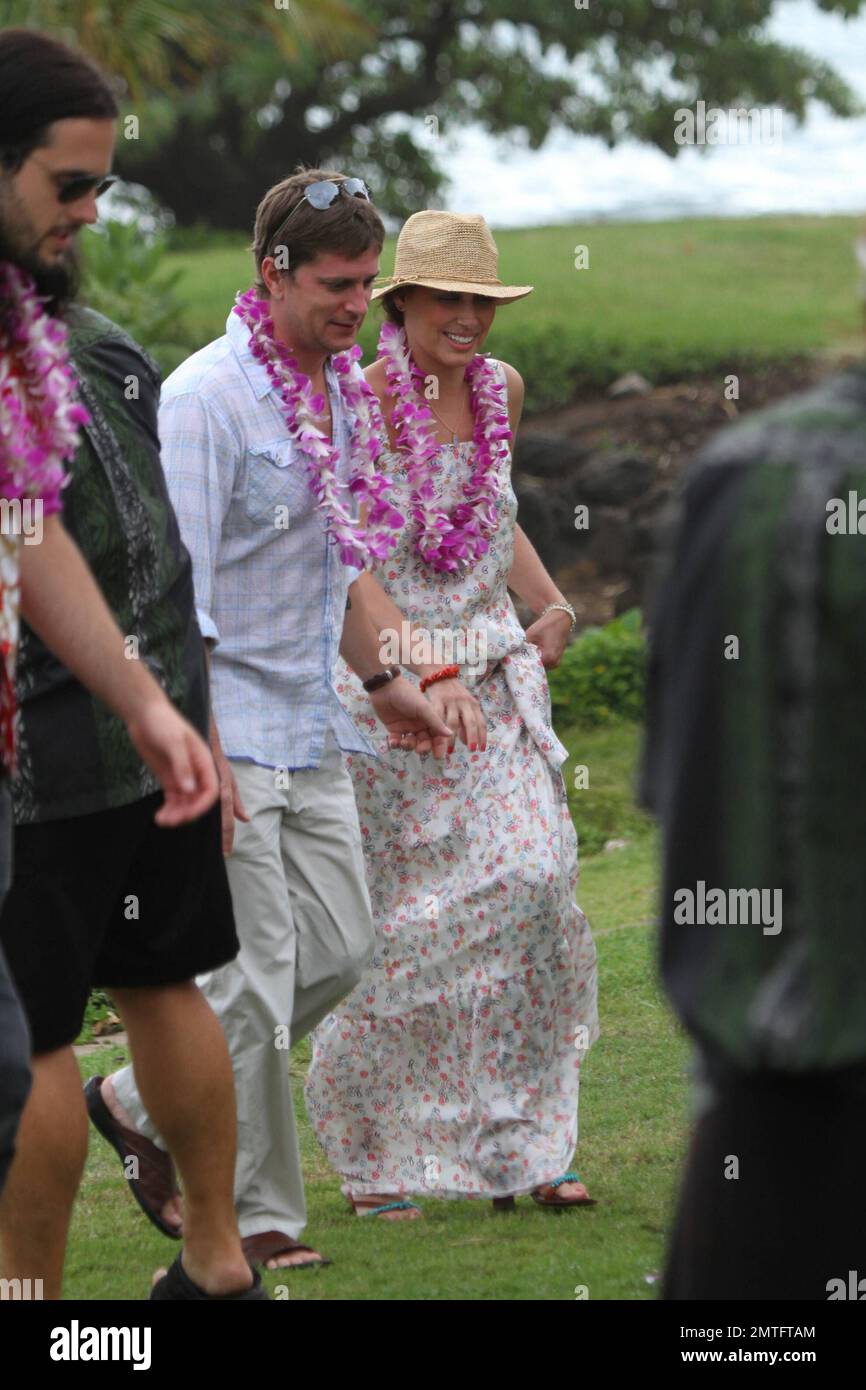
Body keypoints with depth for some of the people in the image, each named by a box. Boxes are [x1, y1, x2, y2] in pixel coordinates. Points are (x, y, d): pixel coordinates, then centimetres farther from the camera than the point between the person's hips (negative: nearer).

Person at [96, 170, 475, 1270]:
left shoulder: (340, 389, 10)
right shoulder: (207, 397, -17)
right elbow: (175, 594, -21)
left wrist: (382, 682, 24)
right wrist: (196, 754, -25)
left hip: (310, 722, 8)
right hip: (224, 719, -8)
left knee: (339, 948, 8)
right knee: (256, 975, -5)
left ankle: (150, 1102, 23)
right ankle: (251, 1218, 7)